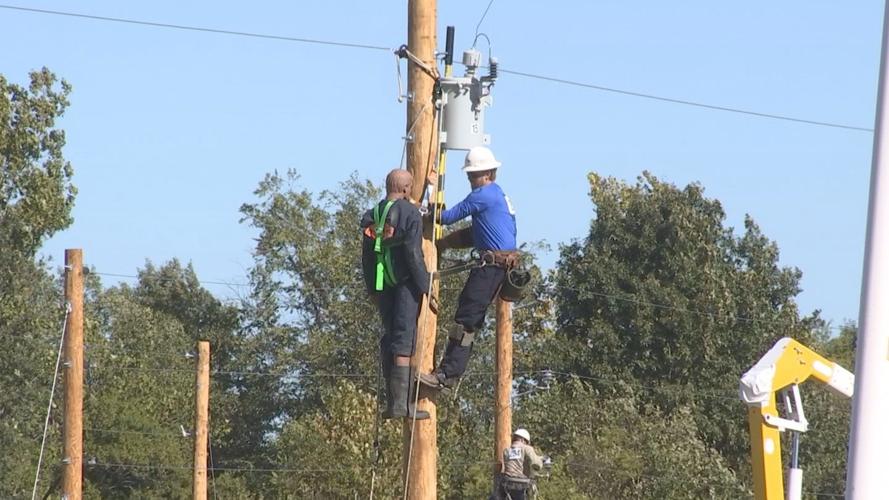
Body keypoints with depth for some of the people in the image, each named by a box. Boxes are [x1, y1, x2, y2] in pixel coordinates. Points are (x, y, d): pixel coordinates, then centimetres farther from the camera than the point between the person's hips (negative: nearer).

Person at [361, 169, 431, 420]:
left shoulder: (372, 216, 10)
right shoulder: (410, 213, -9)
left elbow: (366, 255, 13)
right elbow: (413, 253, -15)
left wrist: (372, 290, 21)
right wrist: (425, 287, -10)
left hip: (383, 286, 6)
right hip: (405, 283, -6)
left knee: (390, 338, 14)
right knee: (404, 340, -8)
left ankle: (393, 400, 14)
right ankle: (401, 402, -13)